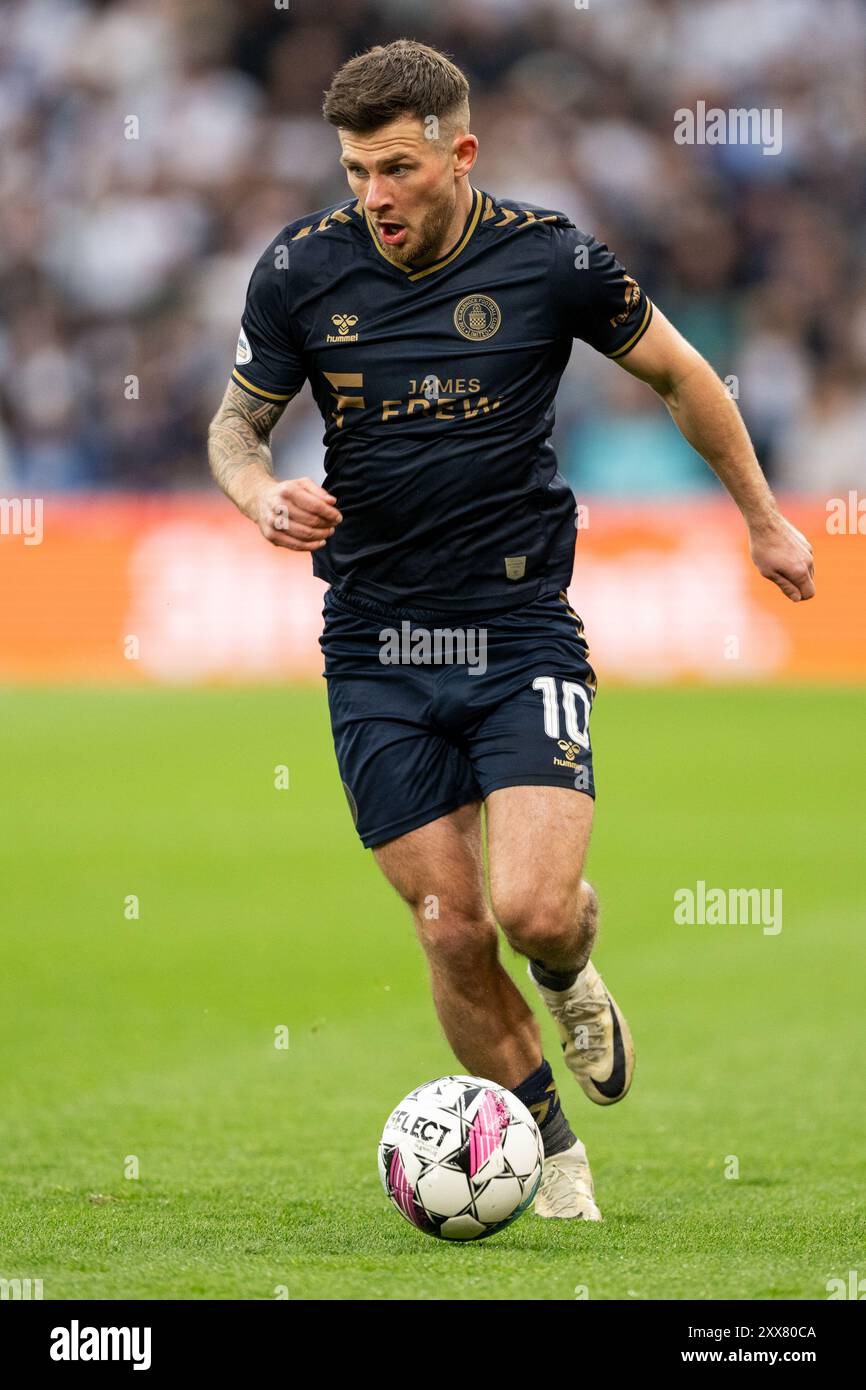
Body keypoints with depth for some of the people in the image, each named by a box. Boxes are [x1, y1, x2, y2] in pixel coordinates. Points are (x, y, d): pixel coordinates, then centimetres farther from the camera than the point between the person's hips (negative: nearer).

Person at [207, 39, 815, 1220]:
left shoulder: (550, 258, -7)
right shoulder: (300, 269, -4)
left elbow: (679, 375, 9)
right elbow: (235, 422, 10)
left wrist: (763, 518, 17)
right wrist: (262, 494, -14)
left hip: (522, 631, -2)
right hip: (376, 652, 2)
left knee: (533, 908, -18)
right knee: (451, 933, -1)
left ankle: (573, 976, 20)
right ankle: (553, 1159, 20)